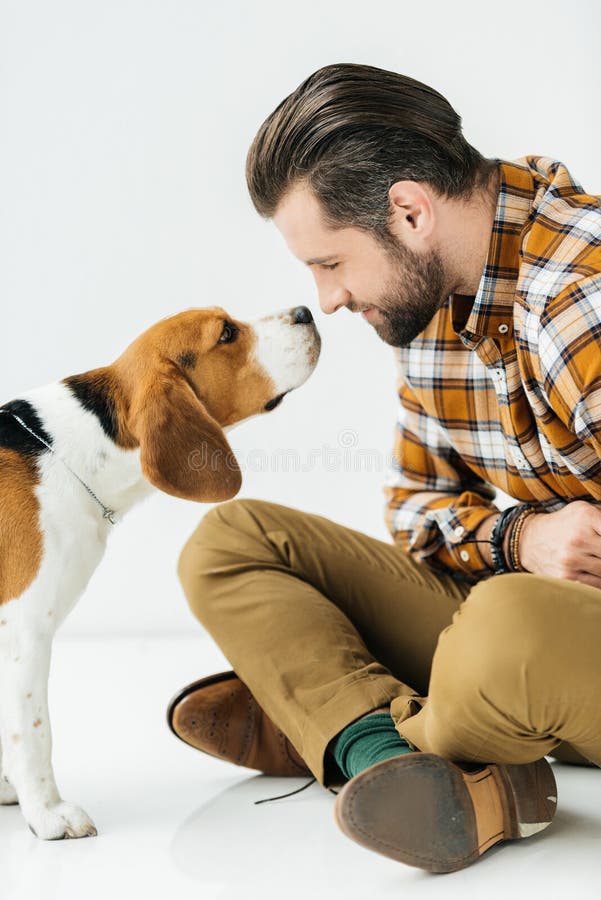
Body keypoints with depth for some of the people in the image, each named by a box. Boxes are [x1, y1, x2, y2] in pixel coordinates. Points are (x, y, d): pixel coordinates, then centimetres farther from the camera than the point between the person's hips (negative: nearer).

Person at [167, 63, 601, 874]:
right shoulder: (428, 292, 4)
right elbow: (417, 502, 9)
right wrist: (520, 537, -11)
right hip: (509, 592, 8)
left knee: (508, 626, -43)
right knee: (228, 542, 0)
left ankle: (314, 720, -7)